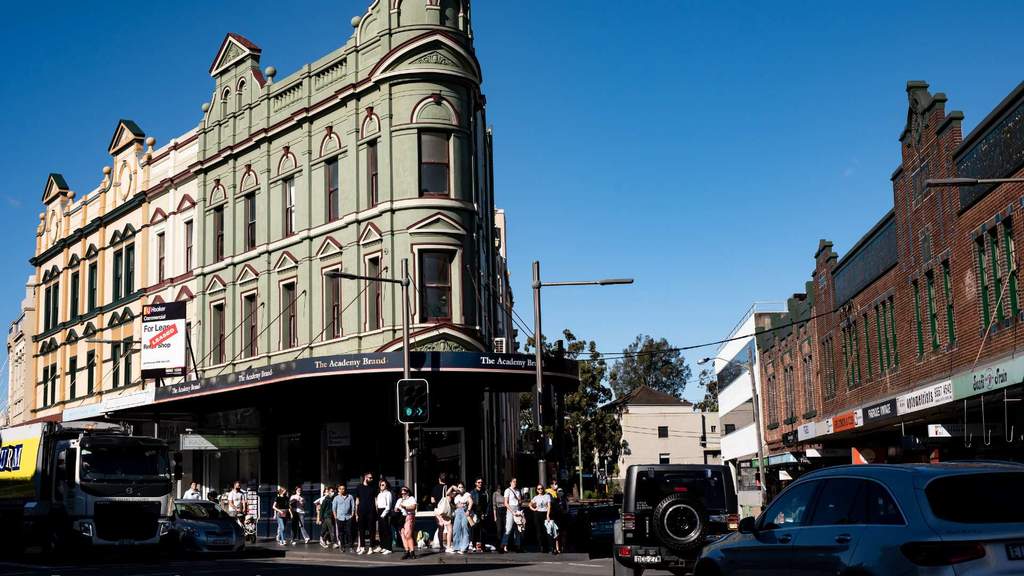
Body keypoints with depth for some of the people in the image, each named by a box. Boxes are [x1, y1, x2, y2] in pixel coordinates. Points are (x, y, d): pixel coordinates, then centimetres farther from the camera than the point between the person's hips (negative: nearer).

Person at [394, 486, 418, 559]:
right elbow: (395, 509, 19)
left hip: (409, 517, -6)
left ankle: (412, 551, -14)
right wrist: (397, 509, -3)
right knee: (403, 535, -2)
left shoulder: (411, 499, 7)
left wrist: (404, 506, -17)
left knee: (408, 535, -16)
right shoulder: (399, 500, 25)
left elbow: (413, 507, -10)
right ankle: (407, 551, -1)